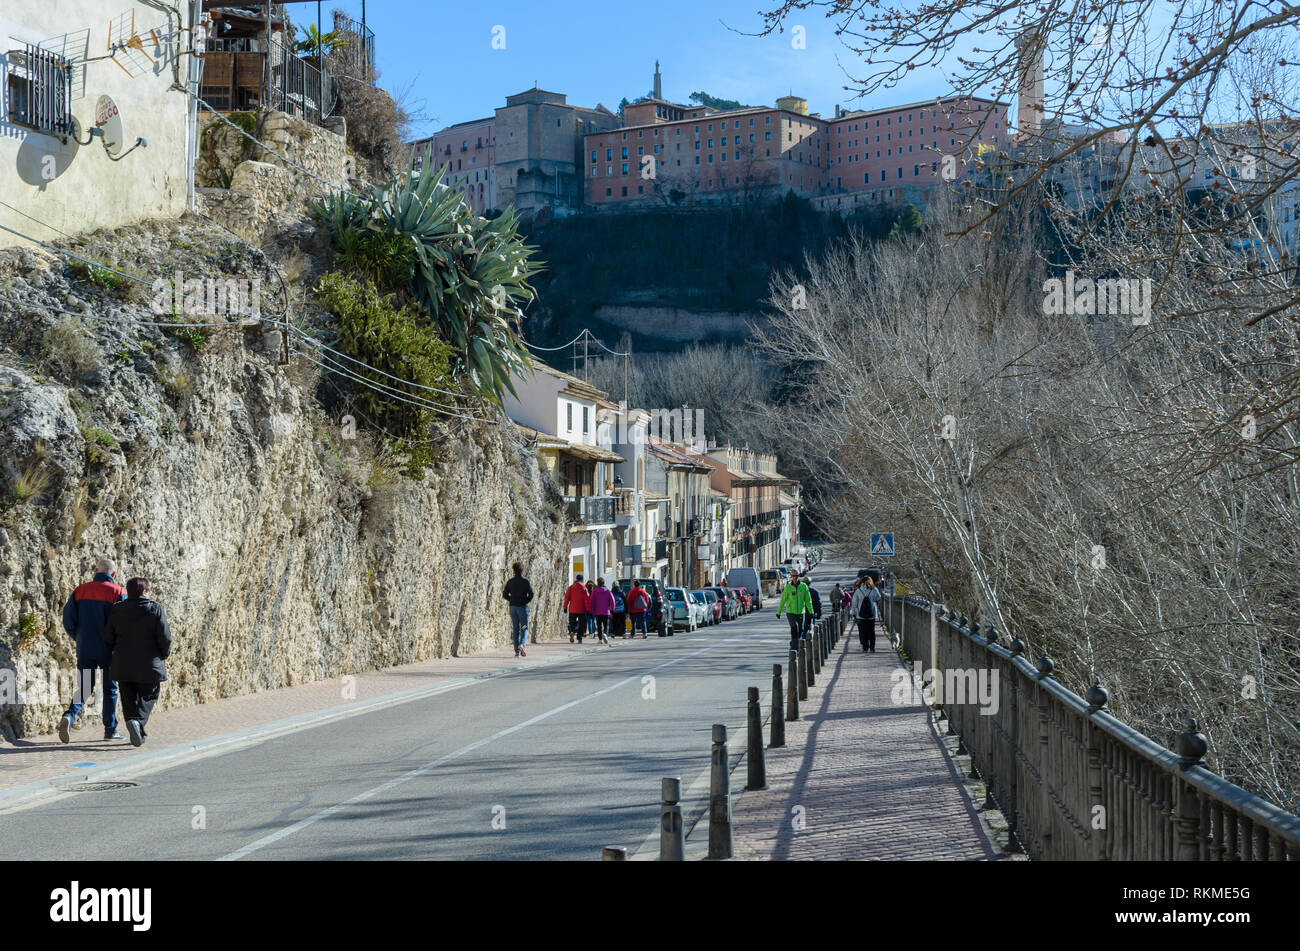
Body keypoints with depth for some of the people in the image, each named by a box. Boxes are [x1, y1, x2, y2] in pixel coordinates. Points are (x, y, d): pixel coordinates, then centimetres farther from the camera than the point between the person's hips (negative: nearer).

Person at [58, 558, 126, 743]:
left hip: (85, 649, 3)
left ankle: (70, 716, -17)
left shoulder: (80, 590, 4)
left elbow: (68, 619, 2)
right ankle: (110, 729, 15)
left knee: (84, 688, 9)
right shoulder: (118, 592, -6)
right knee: (110, 689, 11)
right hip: (108, 651, -2)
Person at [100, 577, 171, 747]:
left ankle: (137, 733, 9)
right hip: (148, 663, -3)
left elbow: (108, 638, 4)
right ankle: (138, 721, -19)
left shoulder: (117, 610, 2)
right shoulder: (154, 609, -8)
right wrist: (164, 654, 8)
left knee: (129, 698, 12)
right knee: (147, 696, 6)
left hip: (123, 665, 3)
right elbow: (165, 638, -10)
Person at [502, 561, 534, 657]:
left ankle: (517, 651, 4)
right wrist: (525, 601, 5)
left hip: (513, 607, 3)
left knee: (515, 629, 7)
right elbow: (531, 594, -12)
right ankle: (522, 644, -22)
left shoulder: (510, 582, 4)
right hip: (523, 607, -3)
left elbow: (505, 595, 3)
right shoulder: (526, 581, -6)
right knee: (524, 628, 5)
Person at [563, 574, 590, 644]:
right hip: (581, 610, -1)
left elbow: (567, 597, -1)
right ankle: (579, 638, 4)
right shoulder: (584, 588, -2)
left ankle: (572, 631, -18)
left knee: (572, 622, 11)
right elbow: (586, 599, -5)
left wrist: (565, 607, 5)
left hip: (572, 609, 1)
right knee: (581, 624, 8)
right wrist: (588, 609, -1)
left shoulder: (571, 587, 1)